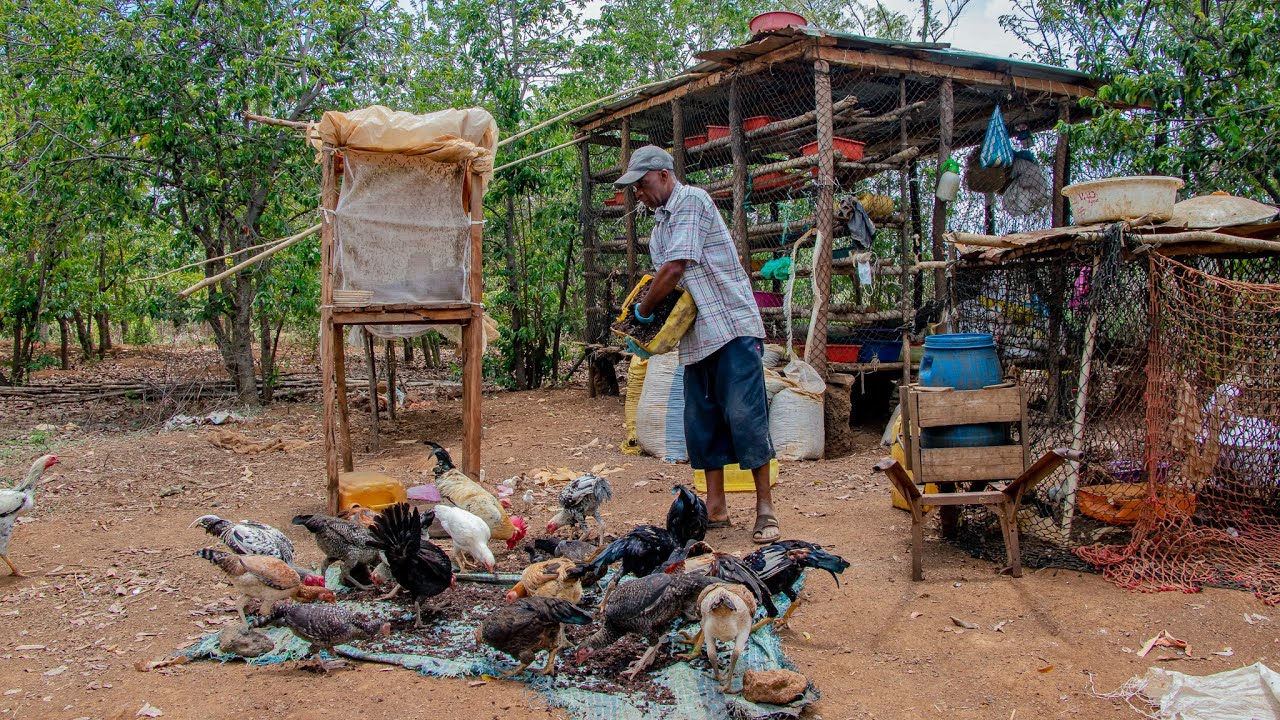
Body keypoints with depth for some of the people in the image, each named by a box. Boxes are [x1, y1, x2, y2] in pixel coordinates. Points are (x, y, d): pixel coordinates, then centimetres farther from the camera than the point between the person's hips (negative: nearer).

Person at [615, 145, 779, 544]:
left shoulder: (691, 201, -8)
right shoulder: (660, 227, 20)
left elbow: (675, 268, -17)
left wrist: (643, 311, -6)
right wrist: (643, 333, 2)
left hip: (733, 328, -9)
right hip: (696, 338, 9)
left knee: (745, 416, -8)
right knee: (702, 421, 8)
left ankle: (765, 510, 0)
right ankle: (715, 509, 16)